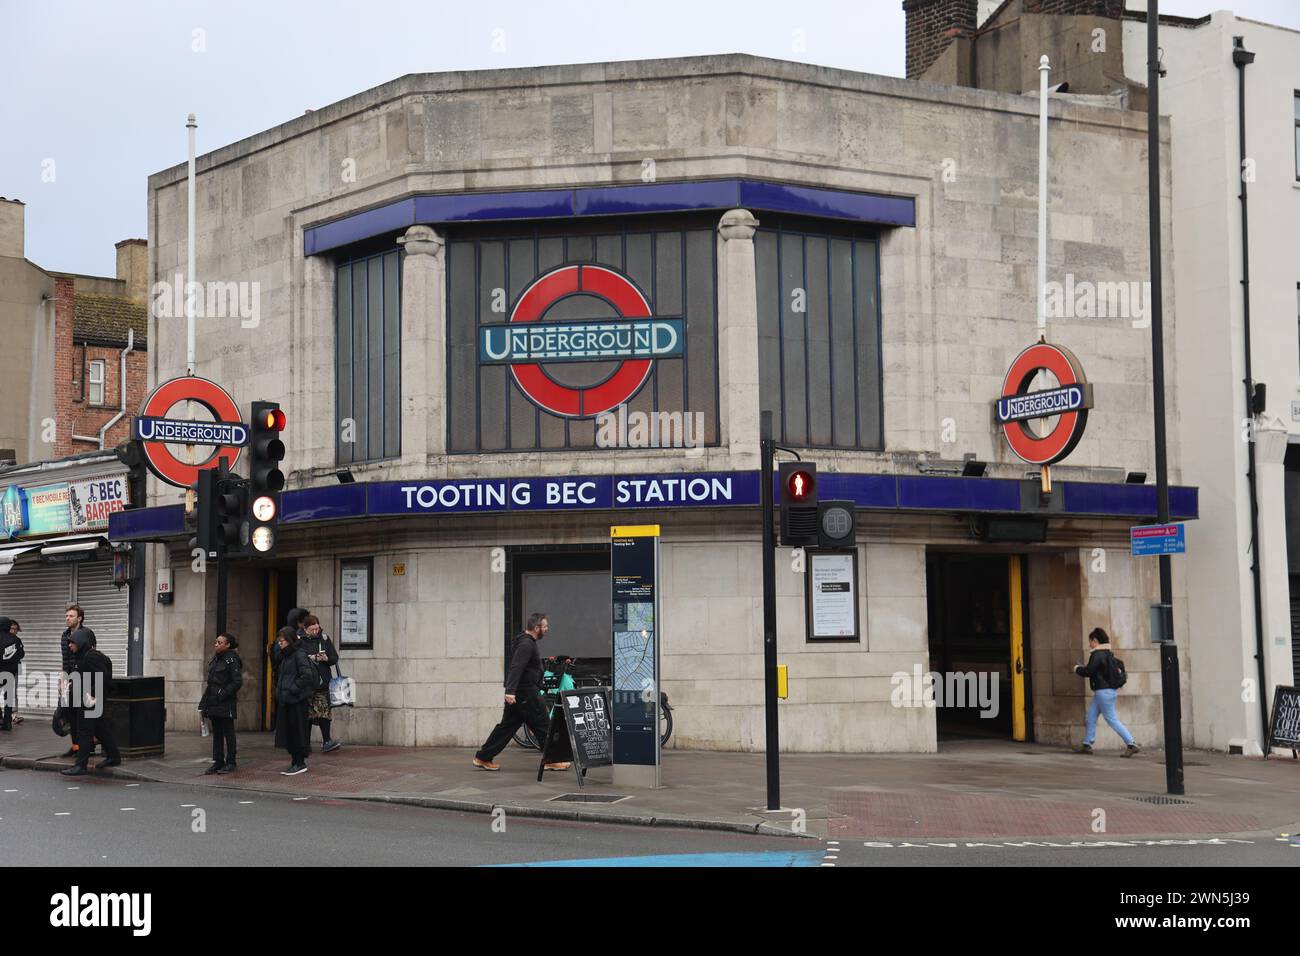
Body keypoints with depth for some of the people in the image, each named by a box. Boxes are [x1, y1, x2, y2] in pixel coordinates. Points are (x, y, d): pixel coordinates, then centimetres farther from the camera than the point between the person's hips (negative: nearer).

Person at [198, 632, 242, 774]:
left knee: (228, 733, 0)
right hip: (213, 703, 8)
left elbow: (237, 682, -14)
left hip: (226, 704, -8)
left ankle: (230, 763, 7)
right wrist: (204, 701, 12)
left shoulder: (232, 660, -11)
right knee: (216, 733, 11)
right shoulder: (215, 658, 13)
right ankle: (218, 762, 16)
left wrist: (223, 693, -18)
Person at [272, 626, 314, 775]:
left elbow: (307, 675, -21)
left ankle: (300, 763, 5)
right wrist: (279, 691, 11)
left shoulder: (299, 655, -12)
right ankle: (294, 761, 17)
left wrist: (293, 689, -20)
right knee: (287, 731, 10)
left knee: (297, 731, -2)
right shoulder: (285, 656, 15)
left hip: (297, 700, -9)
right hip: (285, 700, 9)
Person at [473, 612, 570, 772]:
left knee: (507, 726, 10)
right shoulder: (526, 644, -16)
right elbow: (516, 668, -27)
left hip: (516, 694, 10)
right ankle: (552, 760, 5)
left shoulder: (527, 642, 17)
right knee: (542, 727, -1)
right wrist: (510, 691, -35)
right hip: (526, 694, -10)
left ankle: (483, 758, 10)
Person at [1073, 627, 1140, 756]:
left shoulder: (1097, 655, -16)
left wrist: (1078, 669, 0)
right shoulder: (1107, 653, 14)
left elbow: (1088, 671, -20)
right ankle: (1087, 745, 16)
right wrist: (1083, 668, 15)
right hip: (1107, 690, 10)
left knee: (1112, 719, -7)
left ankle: (1131, 745, -8)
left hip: (1103, 691, -10)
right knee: (1091, 716, 13)